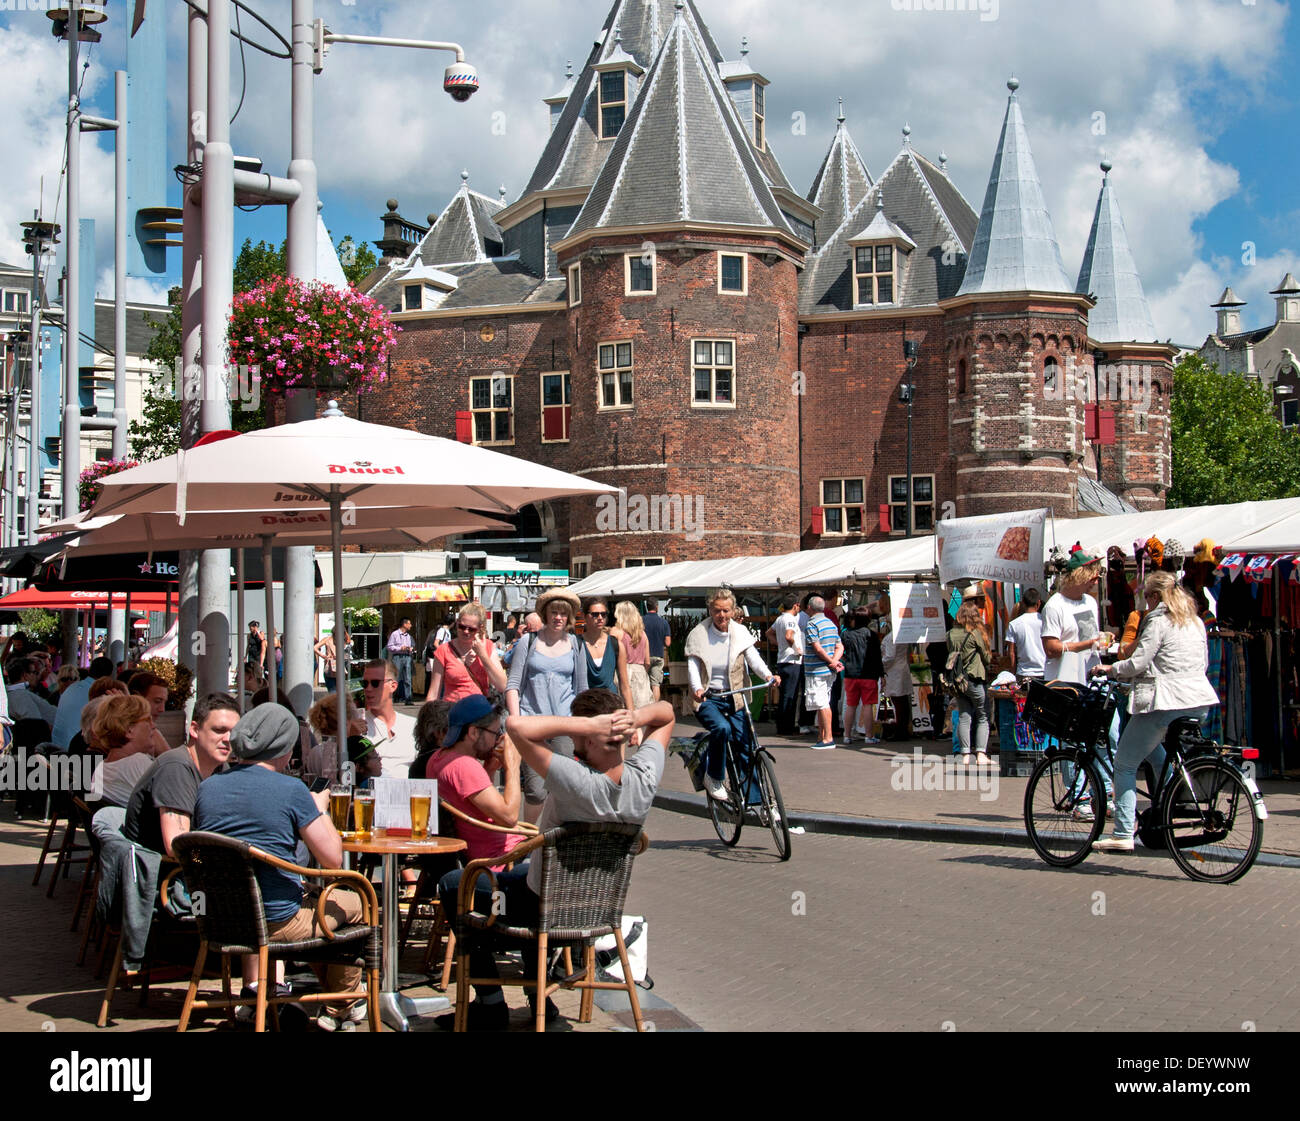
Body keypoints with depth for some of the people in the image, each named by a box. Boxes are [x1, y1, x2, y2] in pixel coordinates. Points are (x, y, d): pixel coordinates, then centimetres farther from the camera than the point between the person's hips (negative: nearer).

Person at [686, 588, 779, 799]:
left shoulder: (740, 633, 3)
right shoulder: (698, 634, -5)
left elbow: (752, 657, -9)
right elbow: (693, 665, -13)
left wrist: (767, 675, -30)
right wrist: (697, 688, -33)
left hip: (733, 698, 3)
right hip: (707, 698, -3)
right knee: (722, 728, -31)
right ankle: (713, 778, -11)